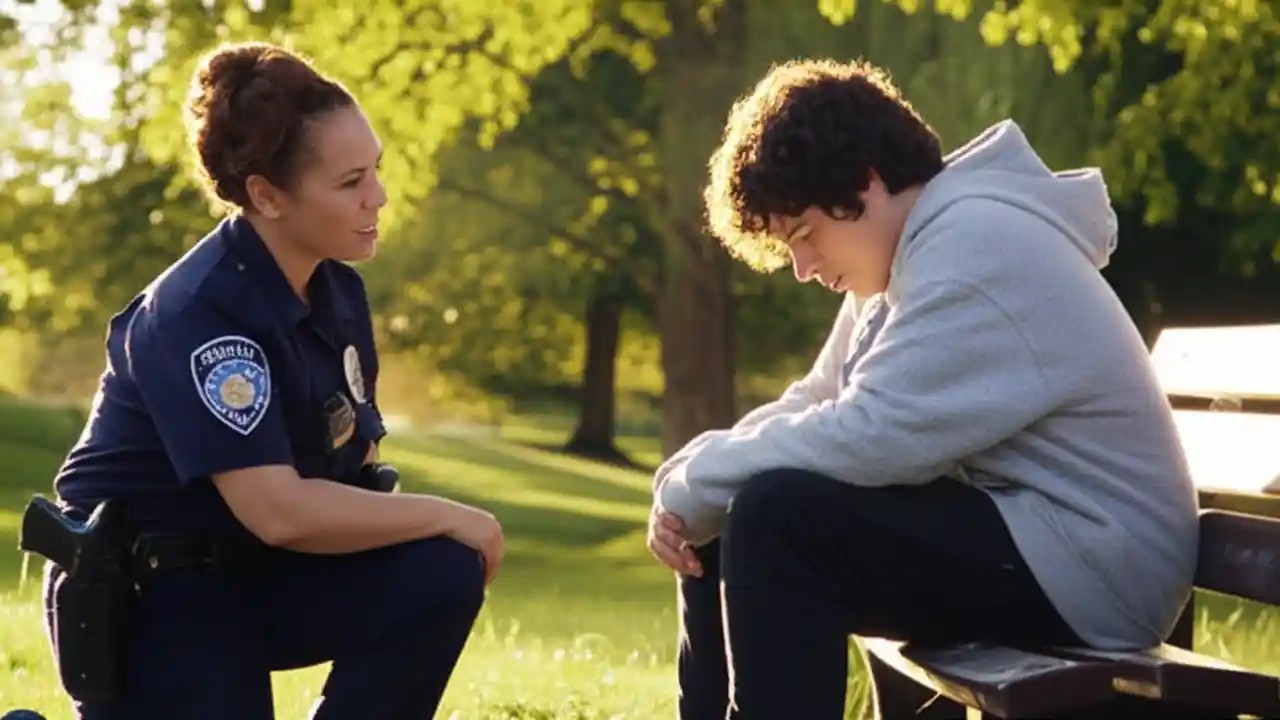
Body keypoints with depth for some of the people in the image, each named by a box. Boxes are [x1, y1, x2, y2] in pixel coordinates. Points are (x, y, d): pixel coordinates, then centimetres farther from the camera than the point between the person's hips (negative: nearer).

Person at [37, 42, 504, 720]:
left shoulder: (335, 287, 2)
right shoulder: (195, 317, -24)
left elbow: (351, 465, 9)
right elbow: (279, 512, -30)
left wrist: (442, 536, -10)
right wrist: (446, 517, -21)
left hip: (258, 574, 7)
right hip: (140, 594, -7)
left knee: (440, 577, -17)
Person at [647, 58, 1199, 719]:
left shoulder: (976, 248, -18)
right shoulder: (913, 255, 13)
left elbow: (862, 437, -25)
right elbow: (817, 406, 15)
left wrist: (692, 486, -13)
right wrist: (688, 481, -3)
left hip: (1089, 570, -10)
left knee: (773, 519, -24)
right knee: (723, 531, 8)